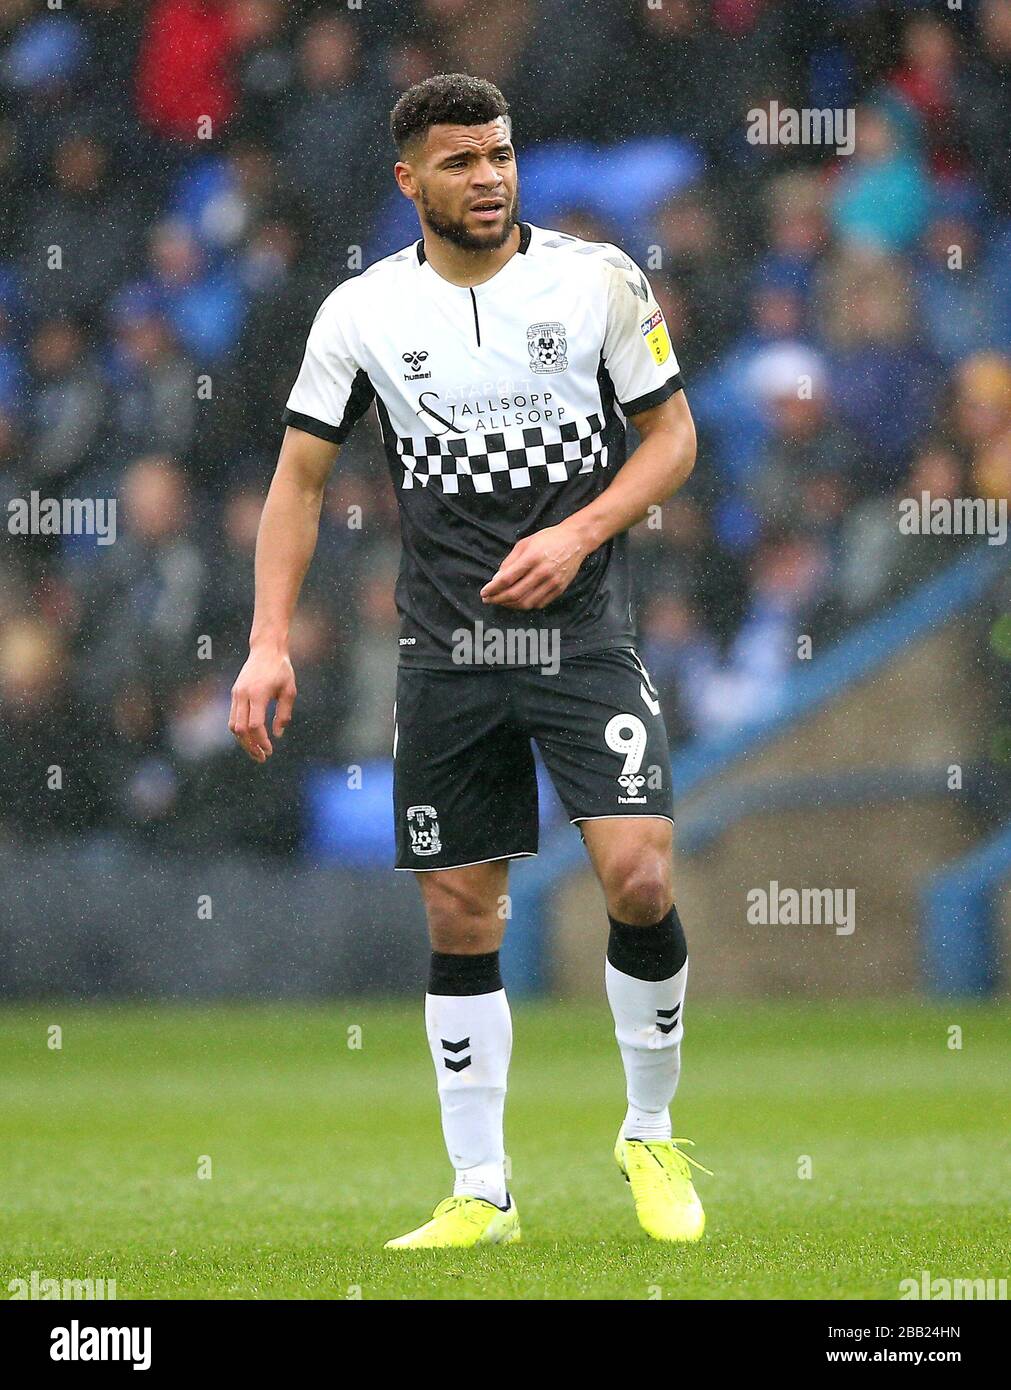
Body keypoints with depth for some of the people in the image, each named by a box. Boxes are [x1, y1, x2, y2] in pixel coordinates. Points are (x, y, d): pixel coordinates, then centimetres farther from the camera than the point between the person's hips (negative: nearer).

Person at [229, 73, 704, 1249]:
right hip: (446, 653, 2)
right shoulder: (362, 312, 1)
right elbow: (299, 479, 7)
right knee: (460, 917, 3)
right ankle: (481, 1193, 12)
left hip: (583, 633, -1)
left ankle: (651, 1138, 6)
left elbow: (672, 435, 4)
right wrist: (269, 645, -2)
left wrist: (576, 538, -11)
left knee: (639, 878, -15)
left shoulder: (596, 279, -1)